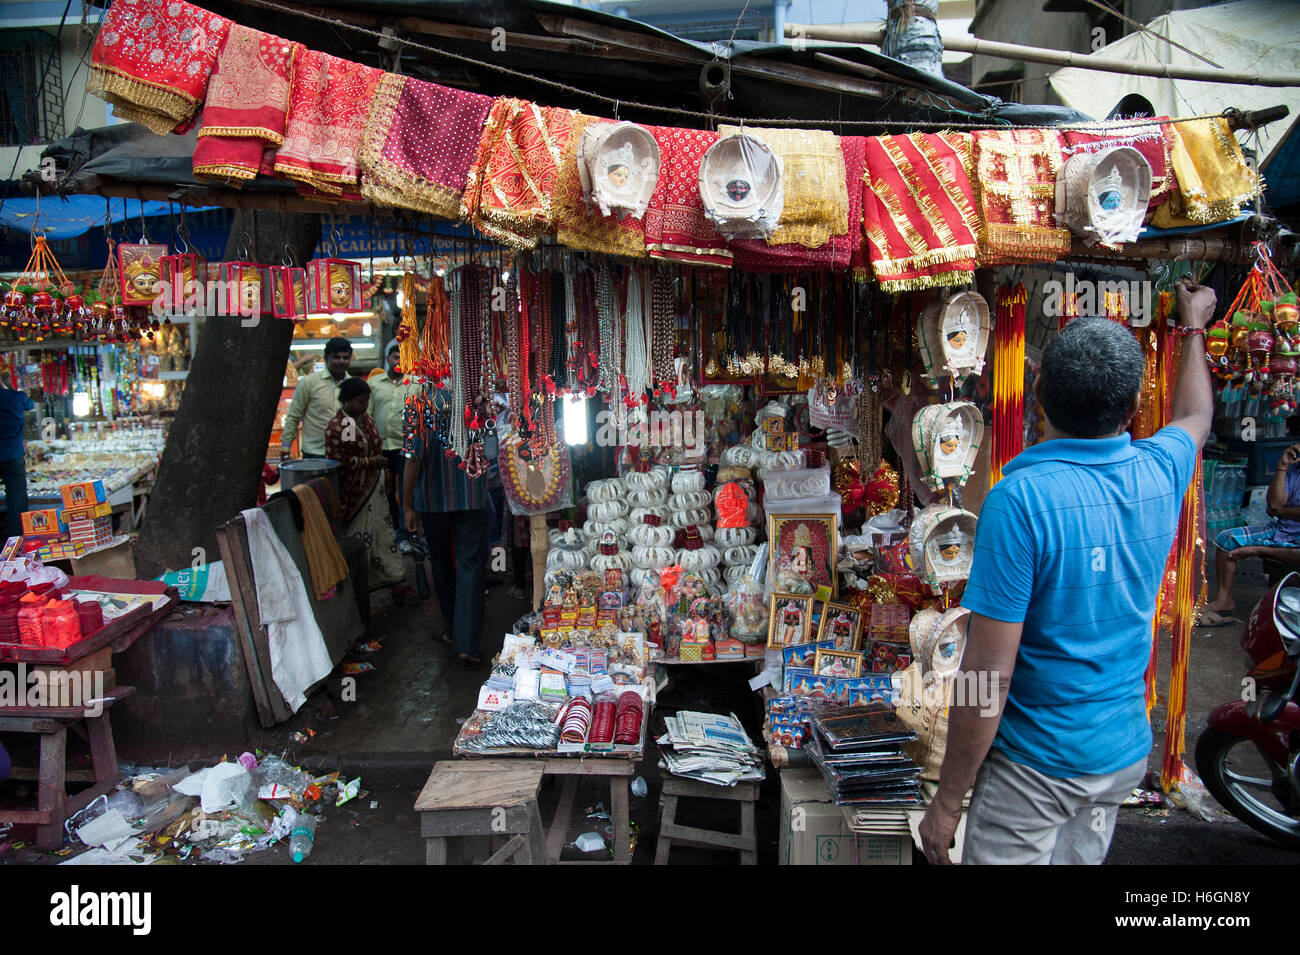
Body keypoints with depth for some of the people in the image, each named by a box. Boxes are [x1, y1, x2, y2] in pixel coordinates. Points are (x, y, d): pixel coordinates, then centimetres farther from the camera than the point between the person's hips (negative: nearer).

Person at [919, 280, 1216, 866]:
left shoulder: (1020, 499, -24)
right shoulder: (1160, 473, -5)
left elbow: (987, 677, -24)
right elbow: (1196, 415, 22)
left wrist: (946, 801, -13)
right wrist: (1194, 328, 39)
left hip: (1035, 765, -7)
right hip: (1126, 752, 7)